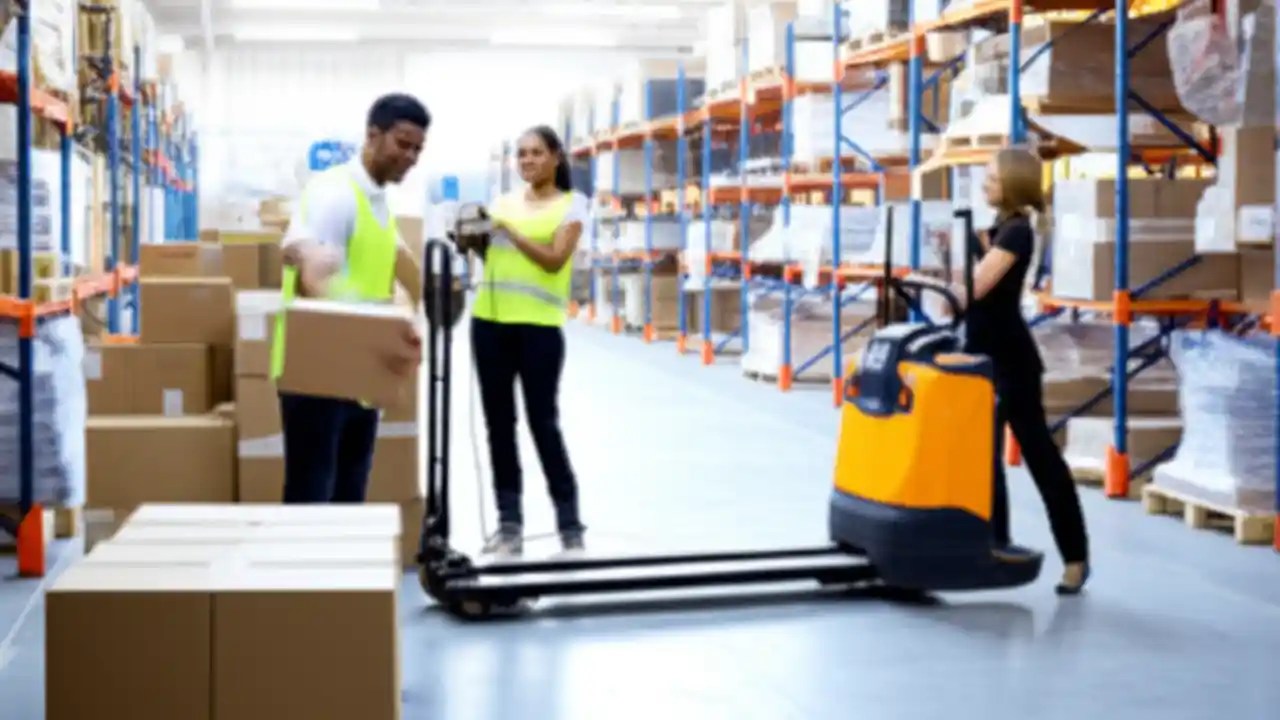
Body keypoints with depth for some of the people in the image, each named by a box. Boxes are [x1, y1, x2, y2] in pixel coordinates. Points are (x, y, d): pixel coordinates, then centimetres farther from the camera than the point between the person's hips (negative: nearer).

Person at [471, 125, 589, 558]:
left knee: (543, 424, -6)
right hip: (489, 321, 5)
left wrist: (509, 230, -15)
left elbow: (554, 260, -11)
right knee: (498, 422, 6)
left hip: (538, 326, -5)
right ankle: (509, 525, 13)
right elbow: (488, 254, 15)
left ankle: (570, 530, 1)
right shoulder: (503, 201, 14)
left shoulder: (570, 204, 1)